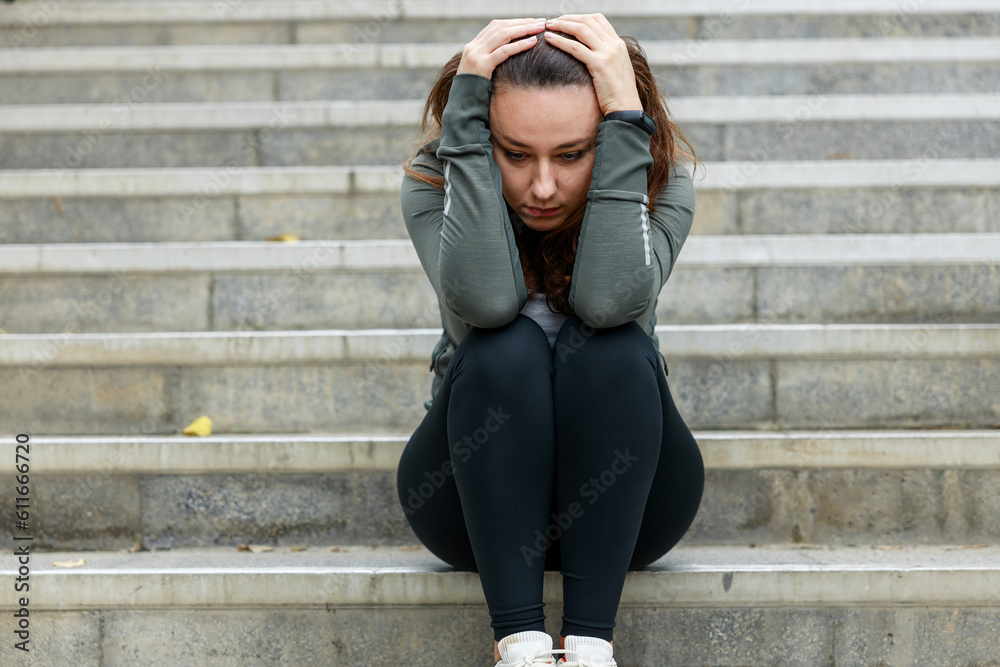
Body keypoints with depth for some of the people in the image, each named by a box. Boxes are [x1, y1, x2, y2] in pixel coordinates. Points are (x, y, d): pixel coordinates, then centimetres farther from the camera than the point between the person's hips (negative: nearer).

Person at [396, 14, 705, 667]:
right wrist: (467, 107, -34)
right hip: (475, 506, 0)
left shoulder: (660, 186, -12)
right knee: (508, 348, -30)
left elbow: (610, 299, -33)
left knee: (611, 348, -29)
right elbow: (484, 300, -33)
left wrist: (625, 118, -34)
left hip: (625, 507, 0)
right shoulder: (435, 184, -12)